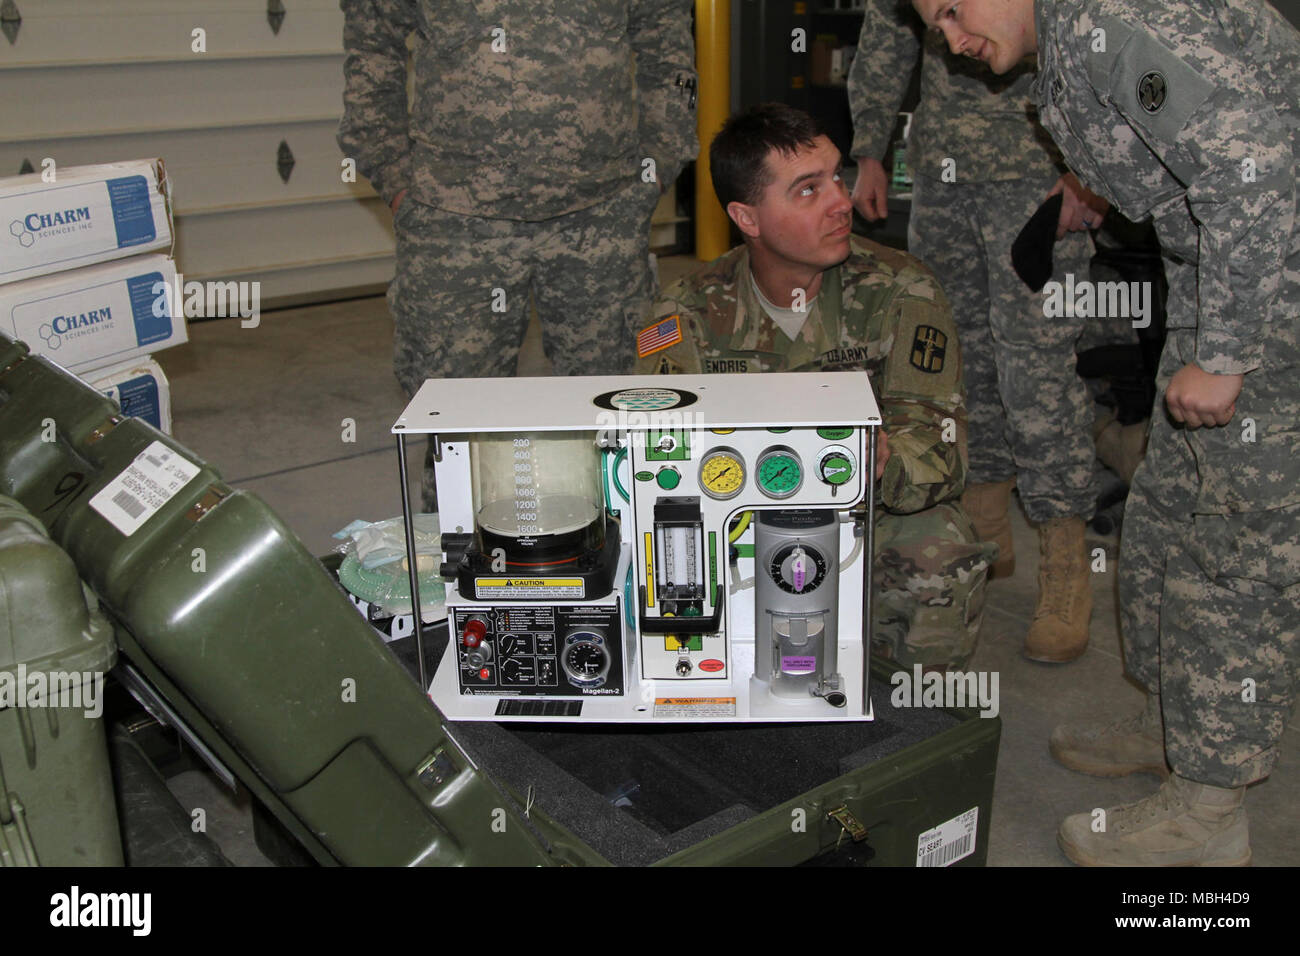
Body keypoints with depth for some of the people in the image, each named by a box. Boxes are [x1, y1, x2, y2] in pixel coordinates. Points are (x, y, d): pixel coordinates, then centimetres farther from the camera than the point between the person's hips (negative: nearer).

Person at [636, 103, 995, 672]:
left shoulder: (900, 292, -8)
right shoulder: (692, 310, -6)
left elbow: (937, 443, -17)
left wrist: (880, 459, -42)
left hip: (876, 522, -1)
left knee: (942, 555, -32)